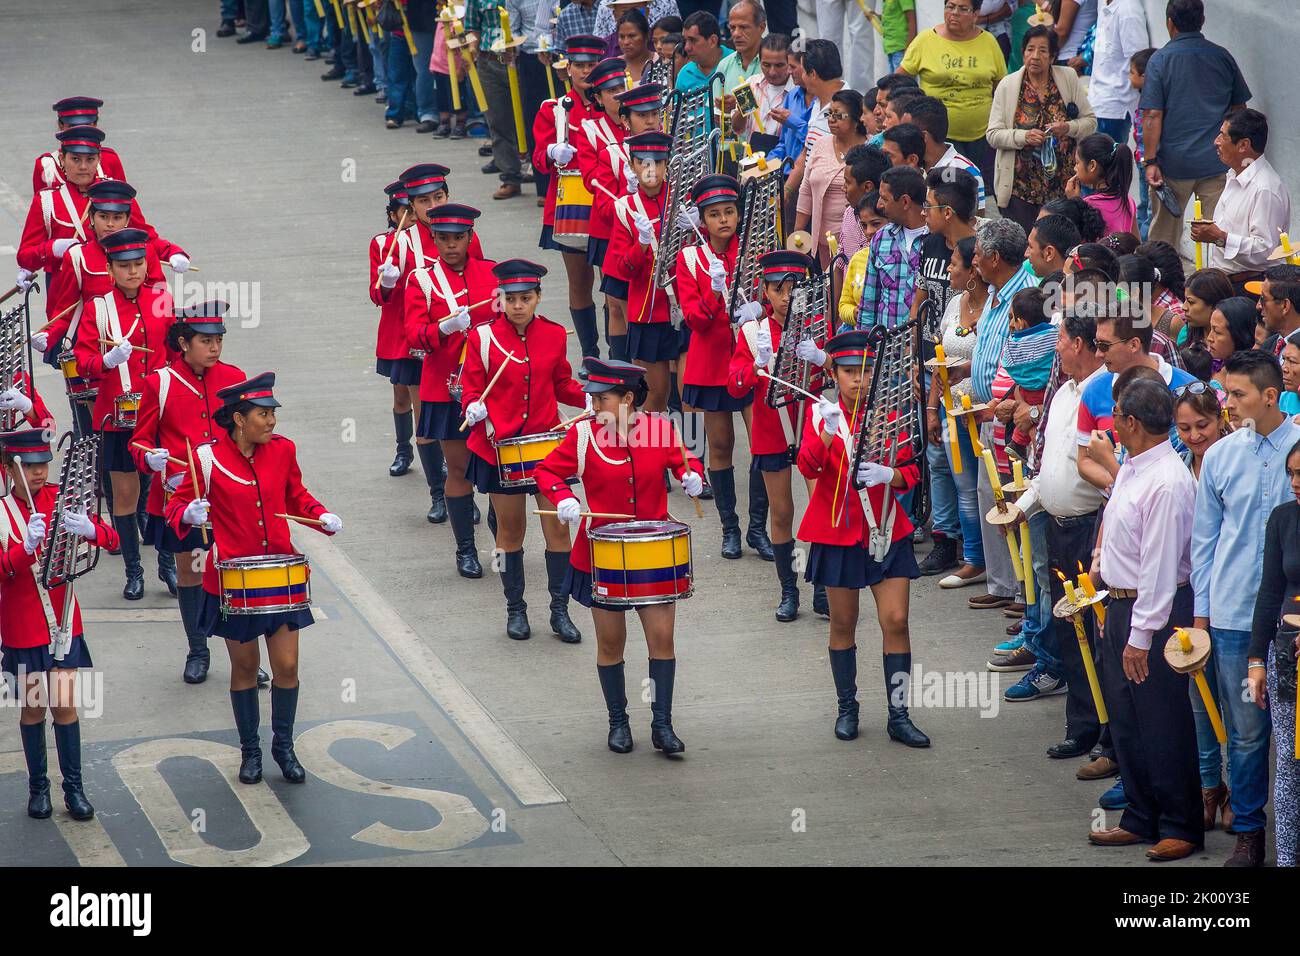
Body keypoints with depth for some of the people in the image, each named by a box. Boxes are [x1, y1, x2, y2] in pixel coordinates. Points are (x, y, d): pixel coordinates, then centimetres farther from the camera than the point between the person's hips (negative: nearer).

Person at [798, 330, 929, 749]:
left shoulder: (891, 414, 2)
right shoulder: (821, 413, -3)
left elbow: (912, 470, 5)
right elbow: (808, 467, -18)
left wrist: (889, 475, -17)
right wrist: (827, 433, -35)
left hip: (886, 533, 1)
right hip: (839, 533, -1)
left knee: (896, 621, -5)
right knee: (843, 623, 7)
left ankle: (899, 715, 1)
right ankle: (847, 709, 21)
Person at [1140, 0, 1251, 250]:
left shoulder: (1160, 60, -5)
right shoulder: (1222, 57, 5)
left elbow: (1153, 115, -11)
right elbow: (1238, 108, 13)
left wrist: (1150, 161, -10)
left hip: (1175, 163, -2)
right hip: (1218, 162, 2)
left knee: (1163, 234, 11)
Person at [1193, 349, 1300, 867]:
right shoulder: (1220, 456, 4)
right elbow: (1205, 539, 12)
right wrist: (1201, 611, 9)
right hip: (1234, 615, 2)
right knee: (1245, 732, 7)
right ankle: (1248, 832, 18)